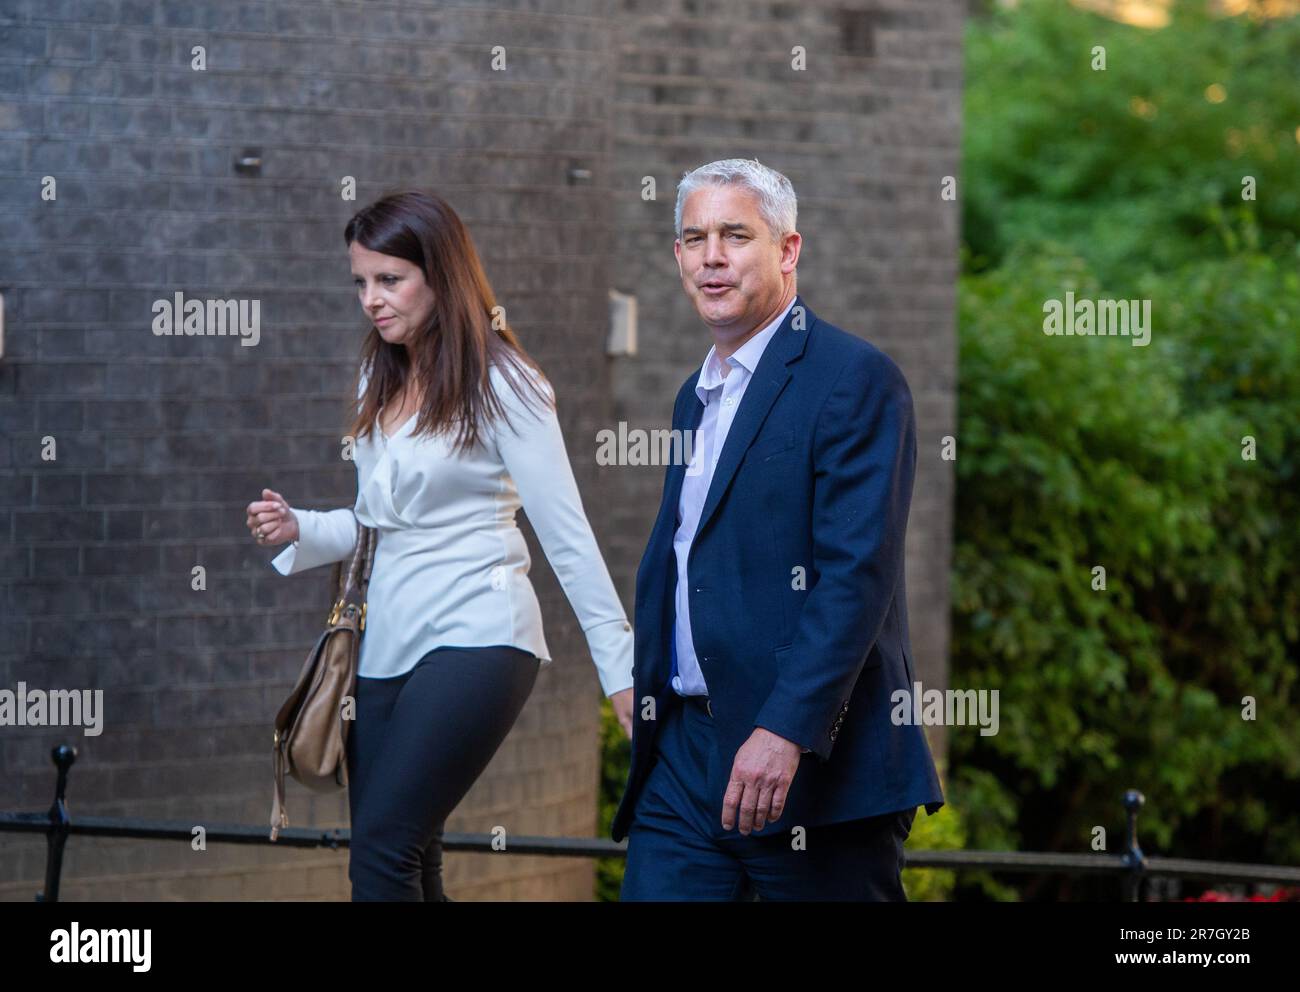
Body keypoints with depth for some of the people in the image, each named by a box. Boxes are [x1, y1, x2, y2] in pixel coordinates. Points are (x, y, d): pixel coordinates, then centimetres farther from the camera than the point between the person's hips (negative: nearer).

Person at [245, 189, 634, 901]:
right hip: (387, 646, 8)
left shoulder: (499, 382, -6)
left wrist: (620, 667, -9)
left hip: (474, 638, -7)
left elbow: (565, 533, -7)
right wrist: (301, 529, 2)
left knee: (381, 851, -17)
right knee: (410, 874, 5)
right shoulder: (380, 381, 15)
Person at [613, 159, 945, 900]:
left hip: (811, 758, -7)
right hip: (683, 755, 8)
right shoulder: (697, 394, 20)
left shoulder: (855, 379, -9)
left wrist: (785, 731, -25)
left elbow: (858, 574, -18)